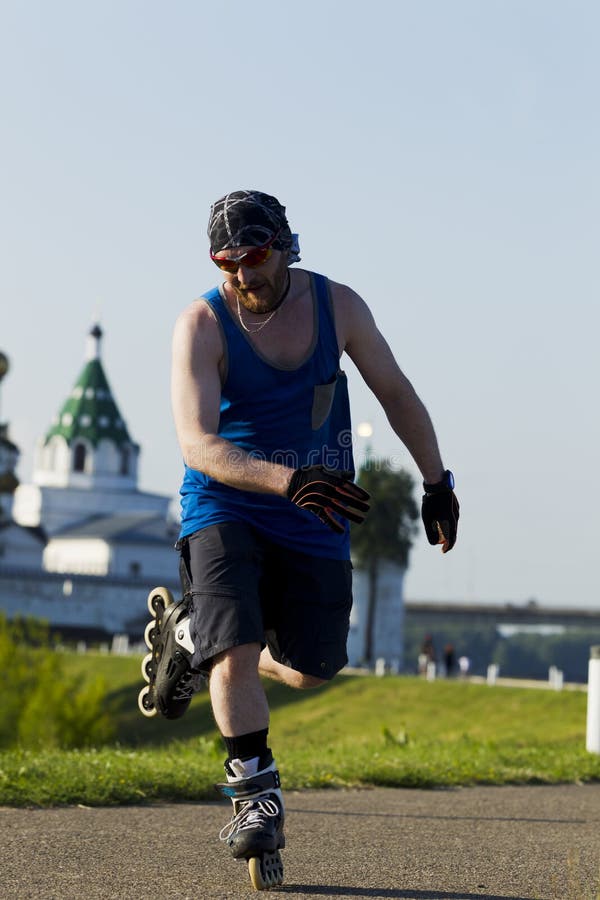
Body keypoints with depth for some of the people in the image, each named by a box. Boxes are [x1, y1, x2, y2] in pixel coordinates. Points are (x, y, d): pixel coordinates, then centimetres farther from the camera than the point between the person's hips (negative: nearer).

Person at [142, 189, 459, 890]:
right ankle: (256, 792, -3)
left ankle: (199, 637, 34)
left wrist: (436, 483, 10)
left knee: (310, 669, 6)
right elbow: (197, 444, -27)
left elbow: (395, 393, 8)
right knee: (237, 656, -21)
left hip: (314, 514, 4)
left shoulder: (337, 306, -7)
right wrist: (288, 481, -41)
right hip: (225, 506, -4)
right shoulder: (201, 325, -17)